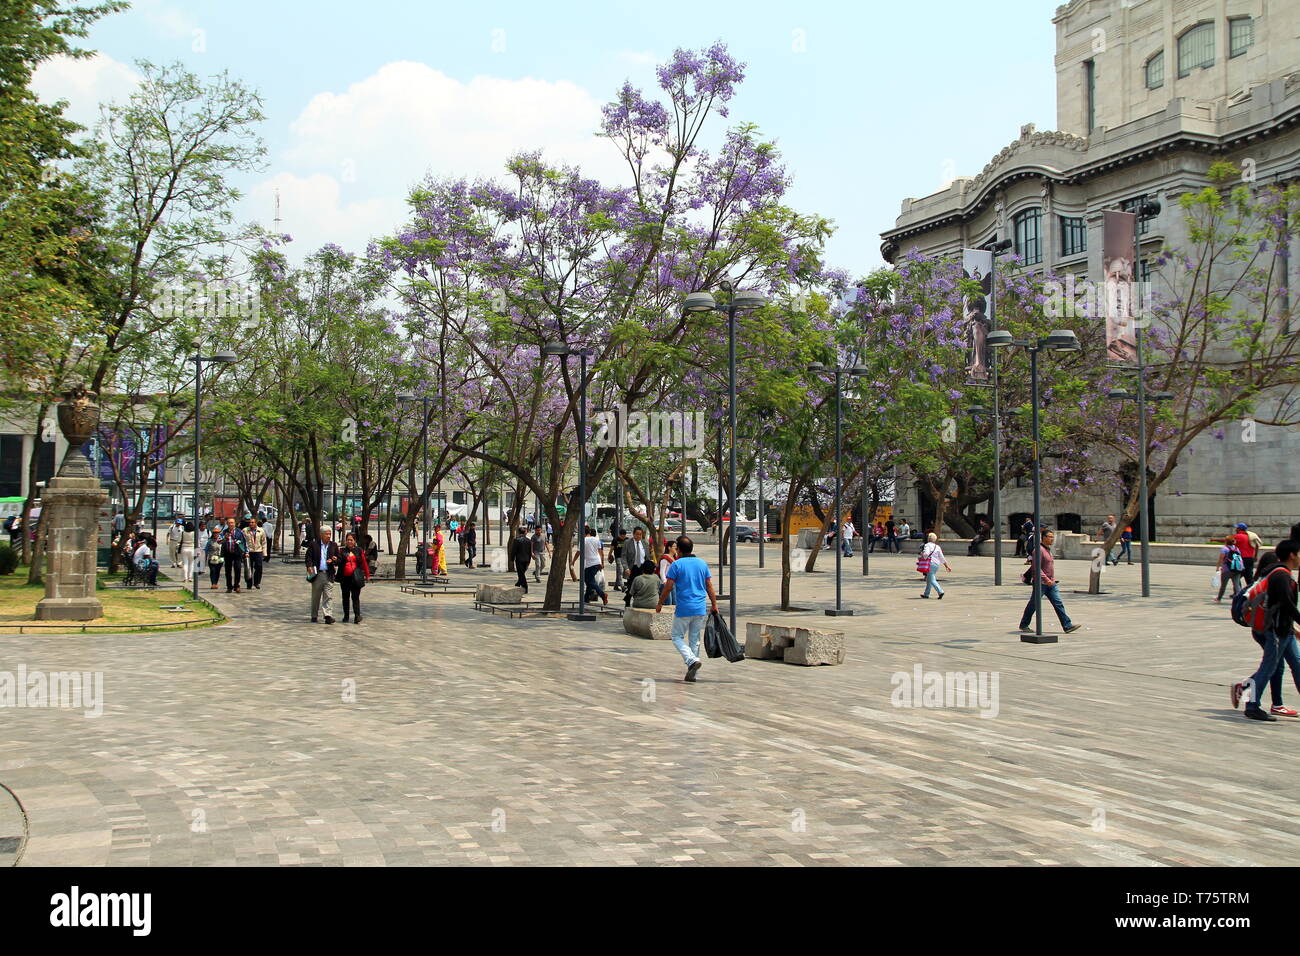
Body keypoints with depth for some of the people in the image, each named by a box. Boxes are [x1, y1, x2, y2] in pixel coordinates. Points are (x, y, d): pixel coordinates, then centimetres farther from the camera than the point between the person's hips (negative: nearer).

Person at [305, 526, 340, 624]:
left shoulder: (334, 546, 9)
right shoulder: (313, 545, 2)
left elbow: (339, 560, 13)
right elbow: (309, 557, -2)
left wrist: (334, 560, -9)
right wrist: (309, 566, -19)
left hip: (329, 574, 1)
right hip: (317, 574, -1)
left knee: (329, 596, -8)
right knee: (316, 597, 9)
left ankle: (328, 616, -11)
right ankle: (314, 617, 20)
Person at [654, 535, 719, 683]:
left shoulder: (676, 565, -6)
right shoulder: (703, 564, 7)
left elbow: (668, 587, -6)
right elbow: (709, 587, 8)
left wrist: (659, 604, 6)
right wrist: (714, 604, 17)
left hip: (683, 609, -5)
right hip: (700, 609, 5)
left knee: (677, 637, 8)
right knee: (695, 640, 12)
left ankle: (692, 660, -16)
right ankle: (692, 674, 12)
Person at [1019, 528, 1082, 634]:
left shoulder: (1048, 549, 14)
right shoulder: (1039, 549, -15)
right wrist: (1046, 579, -24)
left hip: (1051, 583, 8)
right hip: (1041, 583, -8)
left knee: (1058, 604, 0)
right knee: (1033, 605, 3)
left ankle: (1067, 626, -3)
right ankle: (1024, 625, 16)